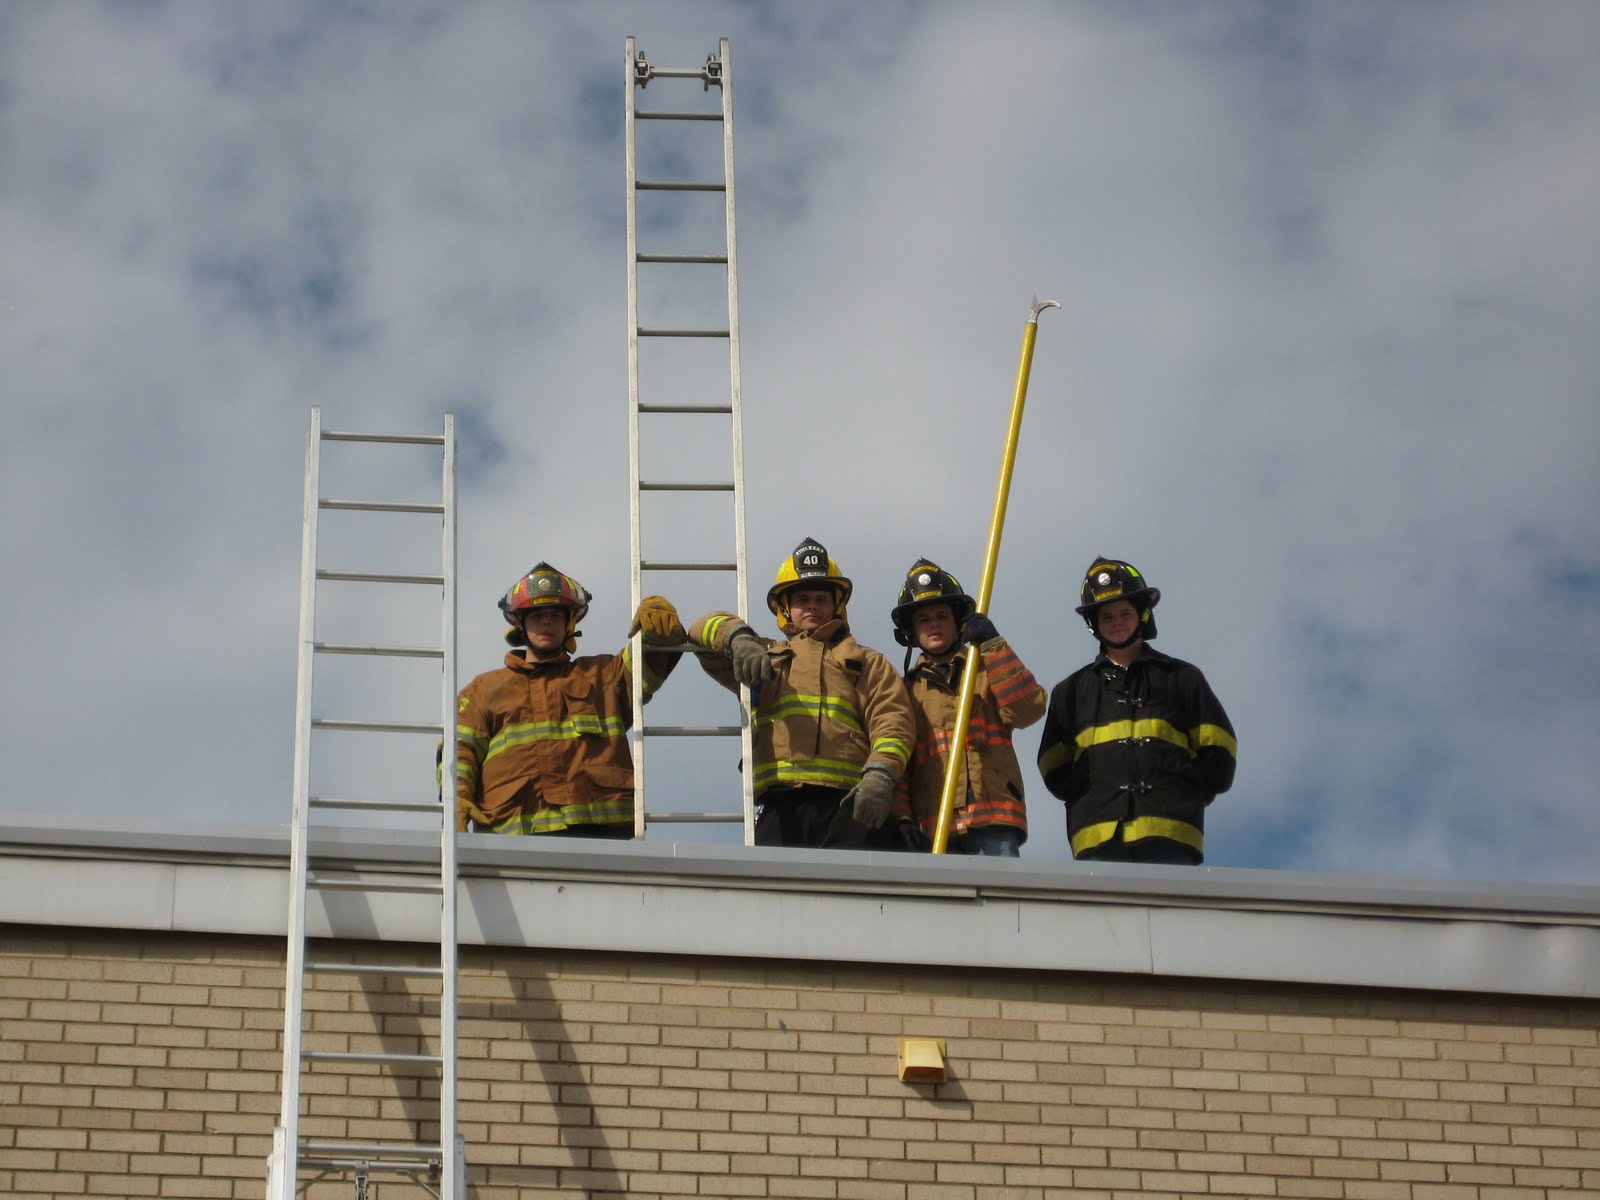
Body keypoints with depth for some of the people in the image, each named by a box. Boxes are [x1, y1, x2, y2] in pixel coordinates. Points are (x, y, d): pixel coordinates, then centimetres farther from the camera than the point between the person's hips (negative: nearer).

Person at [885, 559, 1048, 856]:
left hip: (994, 816, -1)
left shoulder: (988, 670, 18)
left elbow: (1028, 710, -1)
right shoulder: (907, 689, 20)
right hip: (934, 826, 1)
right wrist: (900, 815, -3)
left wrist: (993, 647, -5)